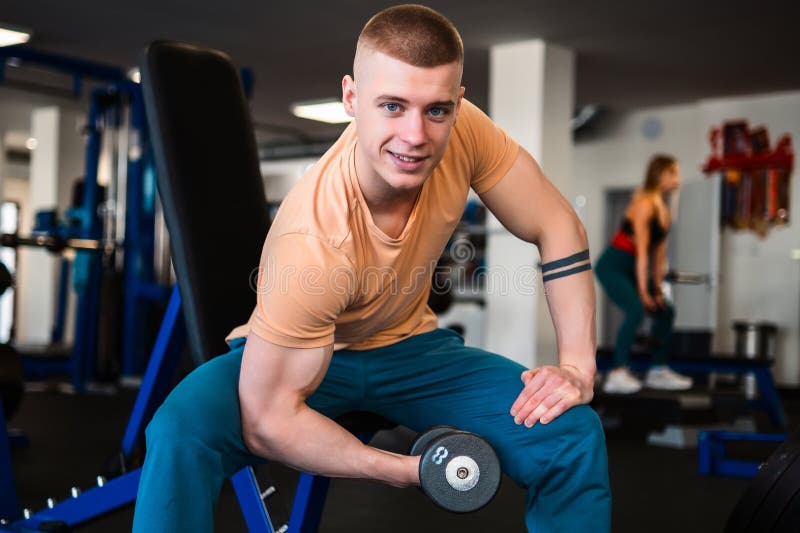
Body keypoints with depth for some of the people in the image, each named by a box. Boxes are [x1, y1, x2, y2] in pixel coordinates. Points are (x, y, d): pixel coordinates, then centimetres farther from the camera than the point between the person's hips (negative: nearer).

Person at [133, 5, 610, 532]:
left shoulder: (463, 130, -24)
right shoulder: (313, 242, -36)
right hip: (298, 356, -3)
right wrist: (406, 469, -29)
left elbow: (557, 228, -12)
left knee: (575, 435, -18)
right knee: (181, 432, -34)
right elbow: (268, 418, -31)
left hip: (408, 347, 4)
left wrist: (577, 366, -20)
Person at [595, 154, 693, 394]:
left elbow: (659, 253, 12)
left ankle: (658, 371, 24)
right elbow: (642, 250, -18)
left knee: (665, 311, 13)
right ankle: (617, 374, -27)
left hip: (630, 269, 10)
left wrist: (658, 289, 10)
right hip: (612, 266, -10)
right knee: (636, 310, -27)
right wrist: (643, 290, -19)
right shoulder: (644, 203, -15)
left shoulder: (663, 209, 11)